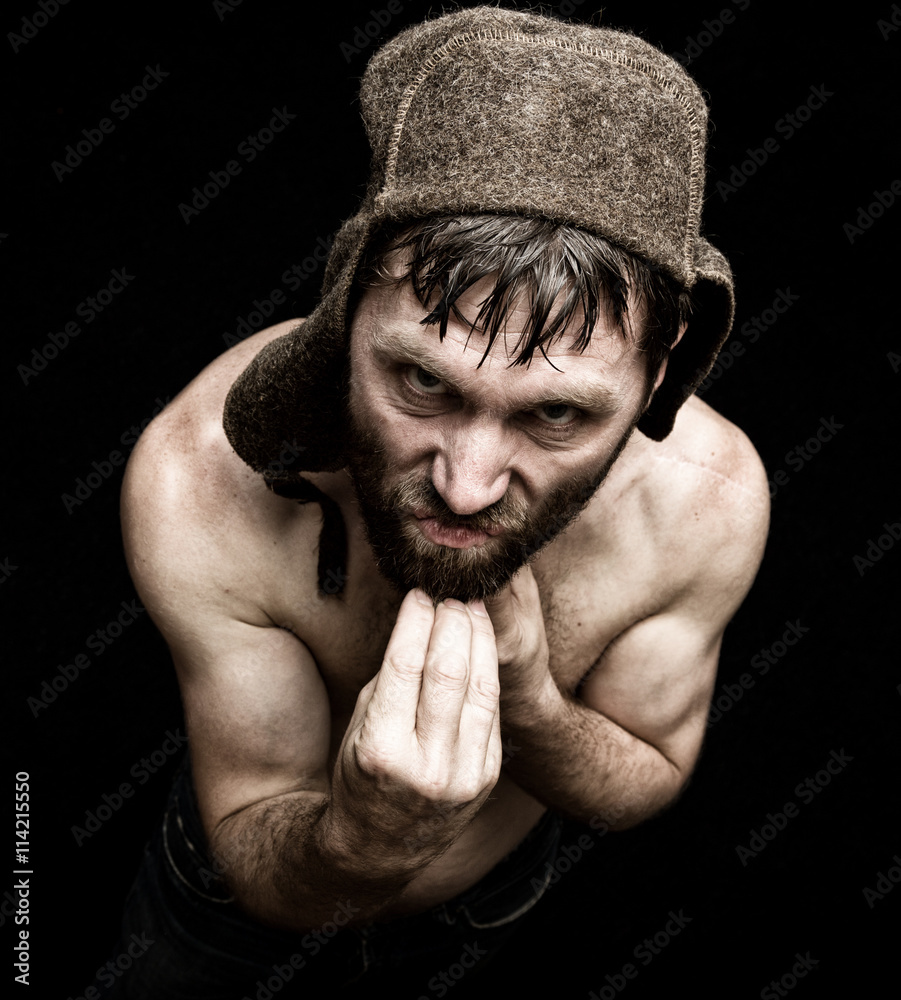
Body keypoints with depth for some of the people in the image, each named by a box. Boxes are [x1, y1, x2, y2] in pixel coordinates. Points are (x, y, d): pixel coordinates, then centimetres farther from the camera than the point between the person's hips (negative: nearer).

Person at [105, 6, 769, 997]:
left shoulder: (709, 496, -34)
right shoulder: (195, 482, -39)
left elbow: (649, 778, -17)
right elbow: (257, 865, -29)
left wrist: (527, 702, -39)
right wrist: (362, 841, -52)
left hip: (493, 887, 2)